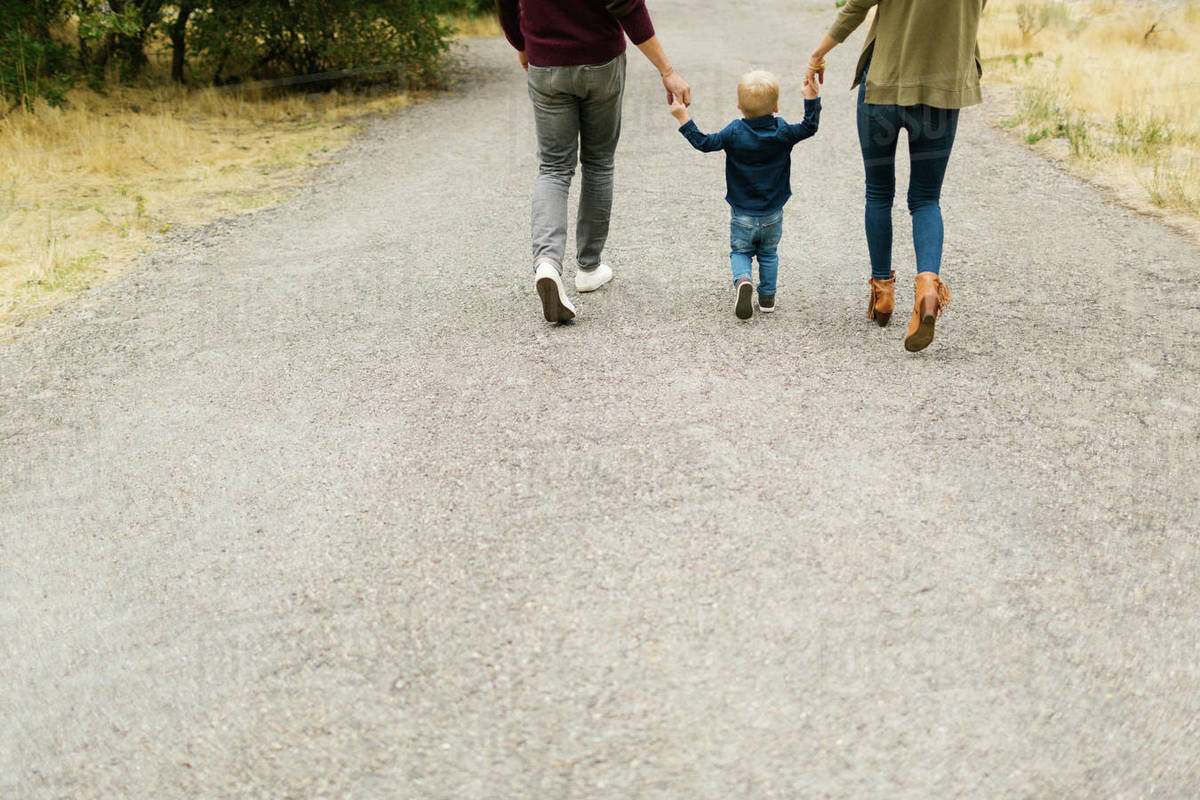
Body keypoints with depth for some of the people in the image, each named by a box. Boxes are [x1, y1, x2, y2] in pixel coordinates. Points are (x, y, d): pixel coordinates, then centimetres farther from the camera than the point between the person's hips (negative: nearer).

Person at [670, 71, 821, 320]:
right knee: (769, 254, 19)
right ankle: (767, 297, 22)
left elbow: (705, 143, -12)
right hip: (773, 215, 2)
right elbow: (809, 128, 1)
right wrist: (812, 98, 4)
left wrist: (683, 119, -7)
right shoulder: (783, 133, -11)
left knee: (740, 252, 12)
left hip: (742, 215, -2)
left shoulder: (734, 132, -16)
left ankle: (742, 280, -17)